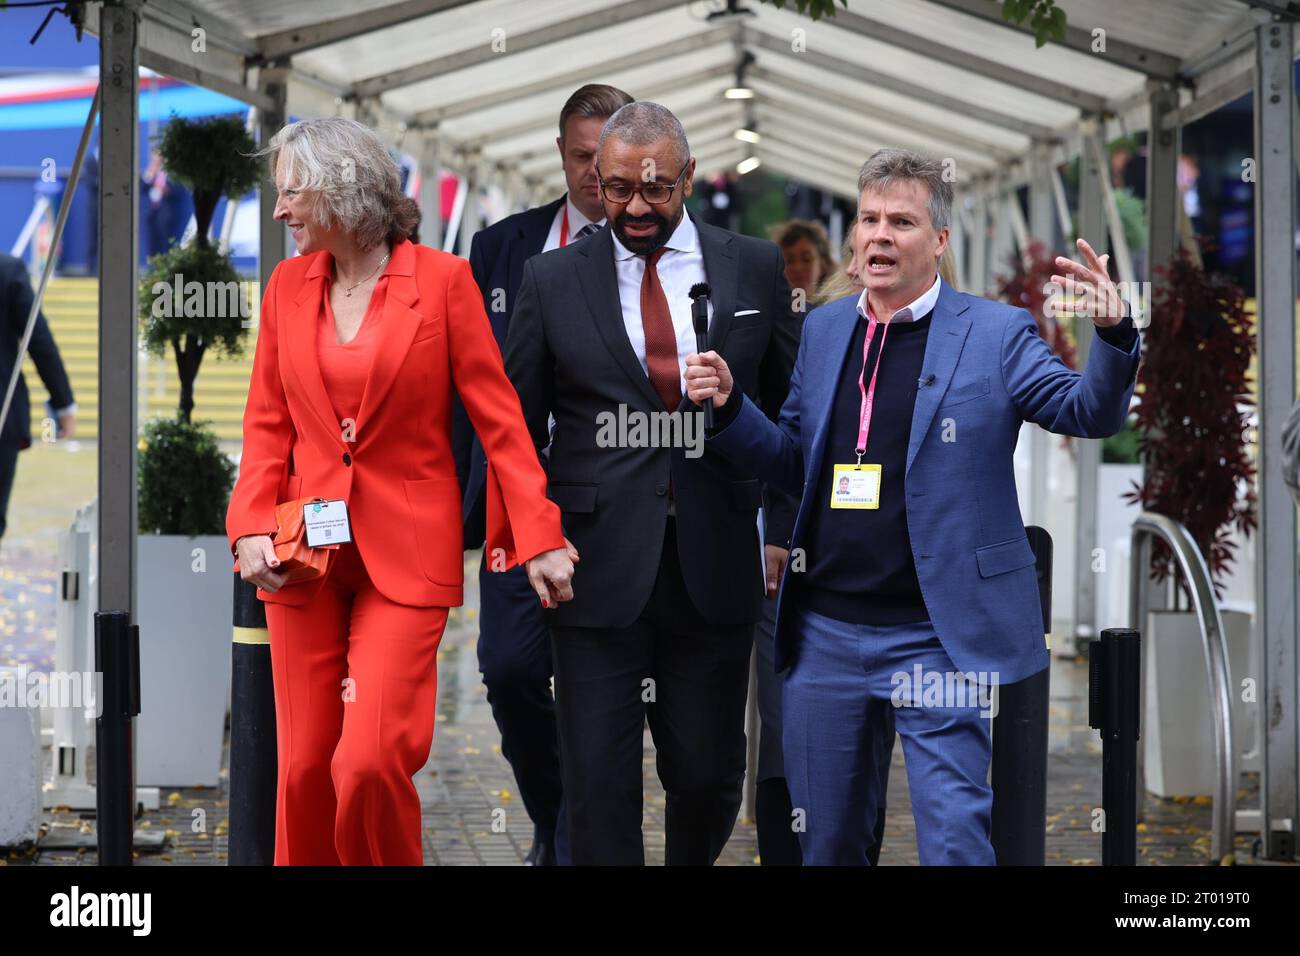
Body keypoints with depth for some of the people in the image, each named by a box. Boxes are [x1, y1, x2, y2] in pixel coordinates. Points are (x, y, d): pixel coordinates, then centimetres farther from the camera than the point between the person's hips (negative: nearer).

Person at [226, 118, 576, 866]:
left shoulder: (442, 279, -5)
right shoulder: (288, 285, 8)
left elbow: (497, 413, -3)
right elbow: (267, 424, 10)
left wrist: (539, 537, -8)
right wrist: (252, 526, -5)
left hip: (406, 549, -4)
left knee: (370, 762, -14)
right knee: (305, 767, 5)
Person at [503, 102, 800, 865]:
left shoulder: (754, 268, 6)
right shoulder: (553, 280, 3)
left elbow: (793, 408, 11)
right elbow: (517, 429, 8)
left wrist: (785, 532, 4)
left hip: (714, 566, 1)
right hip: (599, 568, -1)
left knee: (709, 775, 10)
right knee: (599, 780, -2)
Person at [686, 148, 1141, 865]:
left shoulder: (996, 334, -3)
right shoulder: (823, 329, 10)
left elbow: (1091, 414, -9)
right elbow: (796, 464, 15)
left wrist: (1113, 336, -28)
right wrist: (727, 407, -2)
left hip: (937, 637, -4)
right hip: (826, 632, 5)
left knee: (955, 836, -7)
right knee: (824, 839, 13)